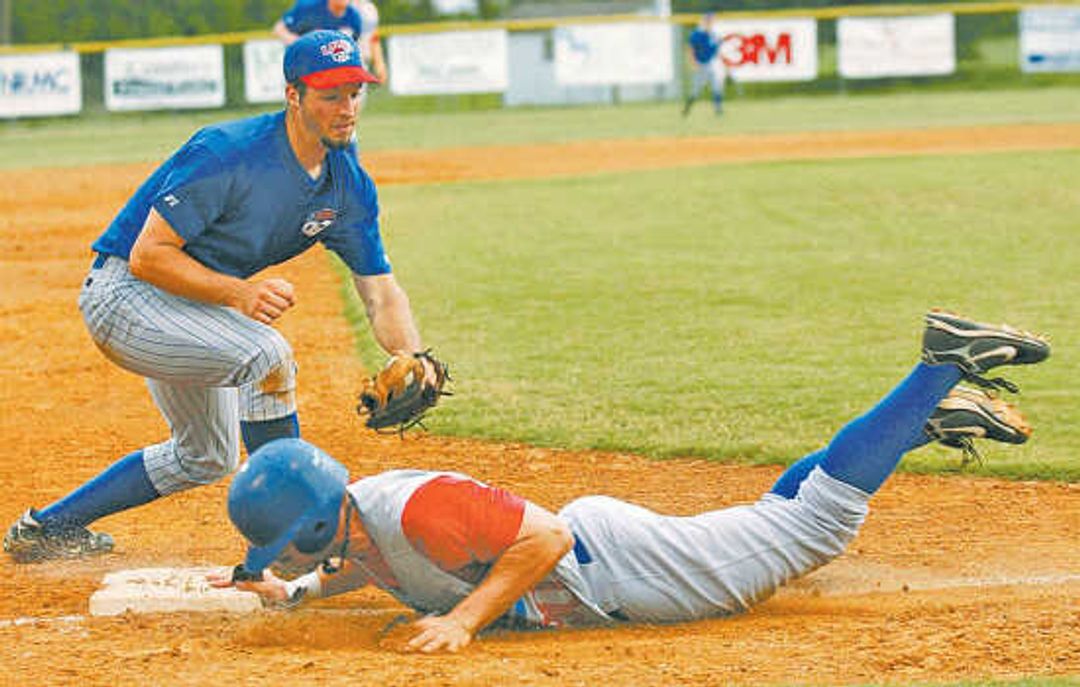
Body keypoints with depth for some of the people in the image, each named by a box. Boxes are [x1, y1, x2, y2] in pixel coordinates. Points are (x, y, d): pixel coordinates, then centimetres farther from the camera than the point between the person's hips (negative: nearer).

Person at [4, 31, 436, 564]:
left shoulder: (349, 185, -4)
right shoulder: (227, 155, -27)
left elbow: (380, 290, -3)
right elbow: (147, 256, -26)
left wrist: (414, 359, -23)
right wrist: (238, 292, -38)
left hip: (195, 308, 9)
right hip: (124, 295, -9)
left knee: (207, 458, 22)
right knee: (266, 353, -31)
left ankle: (47, 528, 33)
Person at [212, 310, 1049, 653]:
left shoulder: (417, 508, -32)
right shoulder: (353, 521, -2)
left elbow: (544, 536, -34)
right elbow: (376, 564, 22)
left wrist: (467, 616, -34)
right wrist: (295, 590, 9)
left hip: (606, 562, -8)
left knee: (814, 524, 0)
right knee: (777, 520, 20)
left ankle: (944, 368, 7)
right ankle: (931, 416, 28)